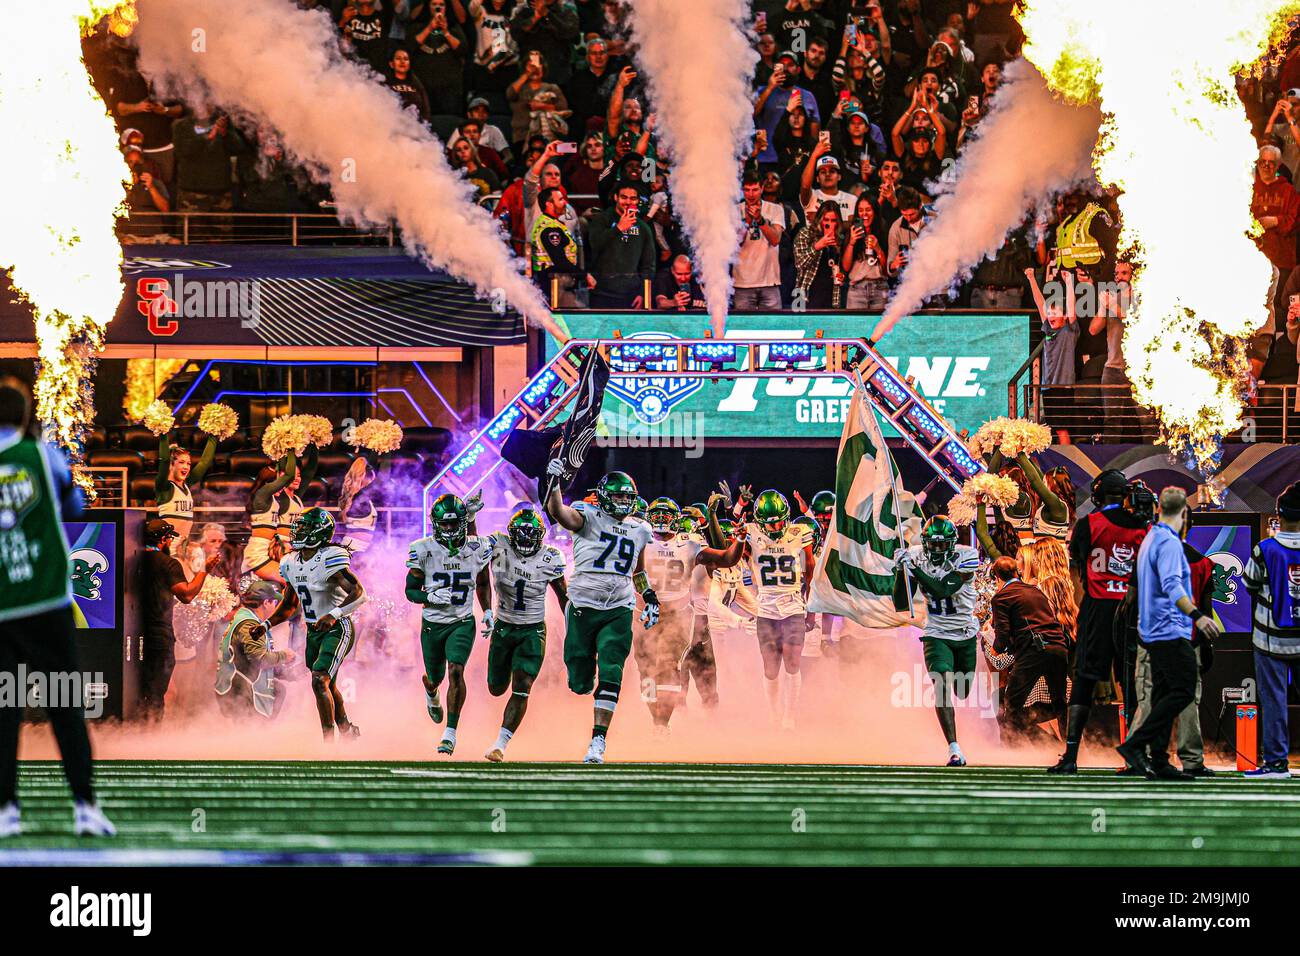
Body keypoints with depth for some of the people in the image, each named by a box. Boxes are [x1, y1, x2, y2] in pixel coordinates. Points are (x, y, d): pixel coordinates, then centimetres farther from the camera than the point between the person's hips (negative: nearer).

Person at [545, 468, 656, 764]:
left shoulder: (639, 530, 12)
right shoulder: (588, 517, -4)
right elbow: (558, 512, -25)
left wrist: (649, 598, 21)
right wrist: (555, 483, -41)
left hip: (618, 612, 2)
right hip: (583, 607, -2)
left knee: (609, 678, -13)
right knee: (580, 684, 3)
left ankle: (598, 742, -11)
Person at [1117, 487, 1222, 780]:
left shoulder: (1150, 540, 18)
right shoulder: (1169, 543, -14)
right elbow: (1171, 586, -27)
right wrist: (1197, 615, -36)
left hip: (1153, 632, 10)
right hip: (1171, 631, -10)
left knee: (1163, 695, 8)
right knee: (1182, 691, -12)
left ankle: (1159, 762, 5)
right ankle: (1135, 744, -16)